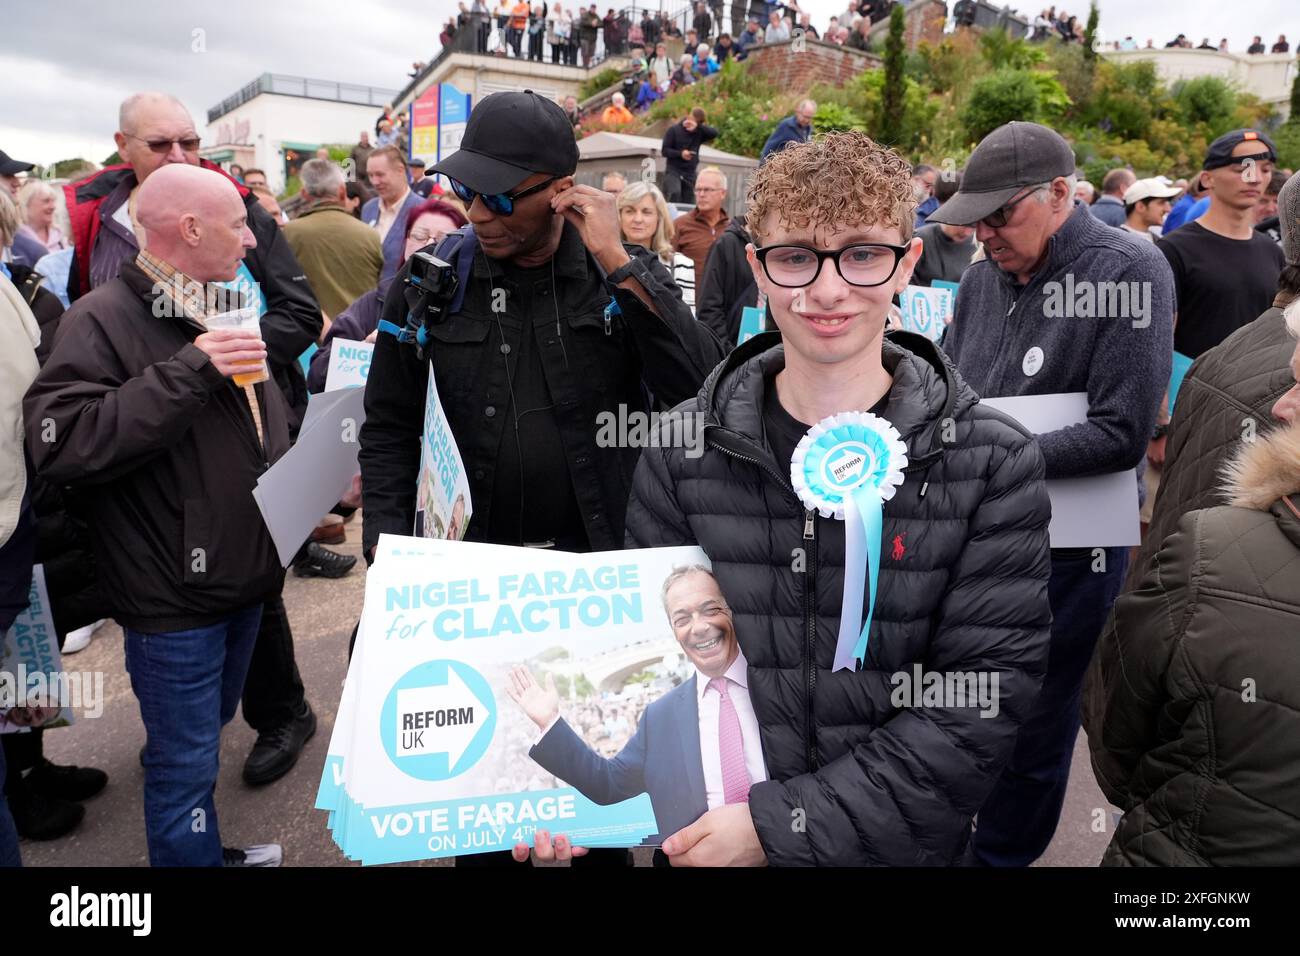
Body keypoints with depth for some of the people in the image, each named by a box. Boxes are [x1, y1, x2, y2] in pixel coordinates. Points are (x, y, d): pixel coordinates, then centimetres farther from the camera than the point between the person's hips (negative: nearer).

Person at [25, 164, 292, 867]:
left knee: (210, 726, 25)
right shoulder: (105, 318, -15)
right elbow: (59, 441, -28)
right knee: (186, 763, 5)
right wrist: (186, 374, -29)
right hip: (173, 596, -8)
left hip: (244, 573, 8)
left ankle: (199, 845, 45)